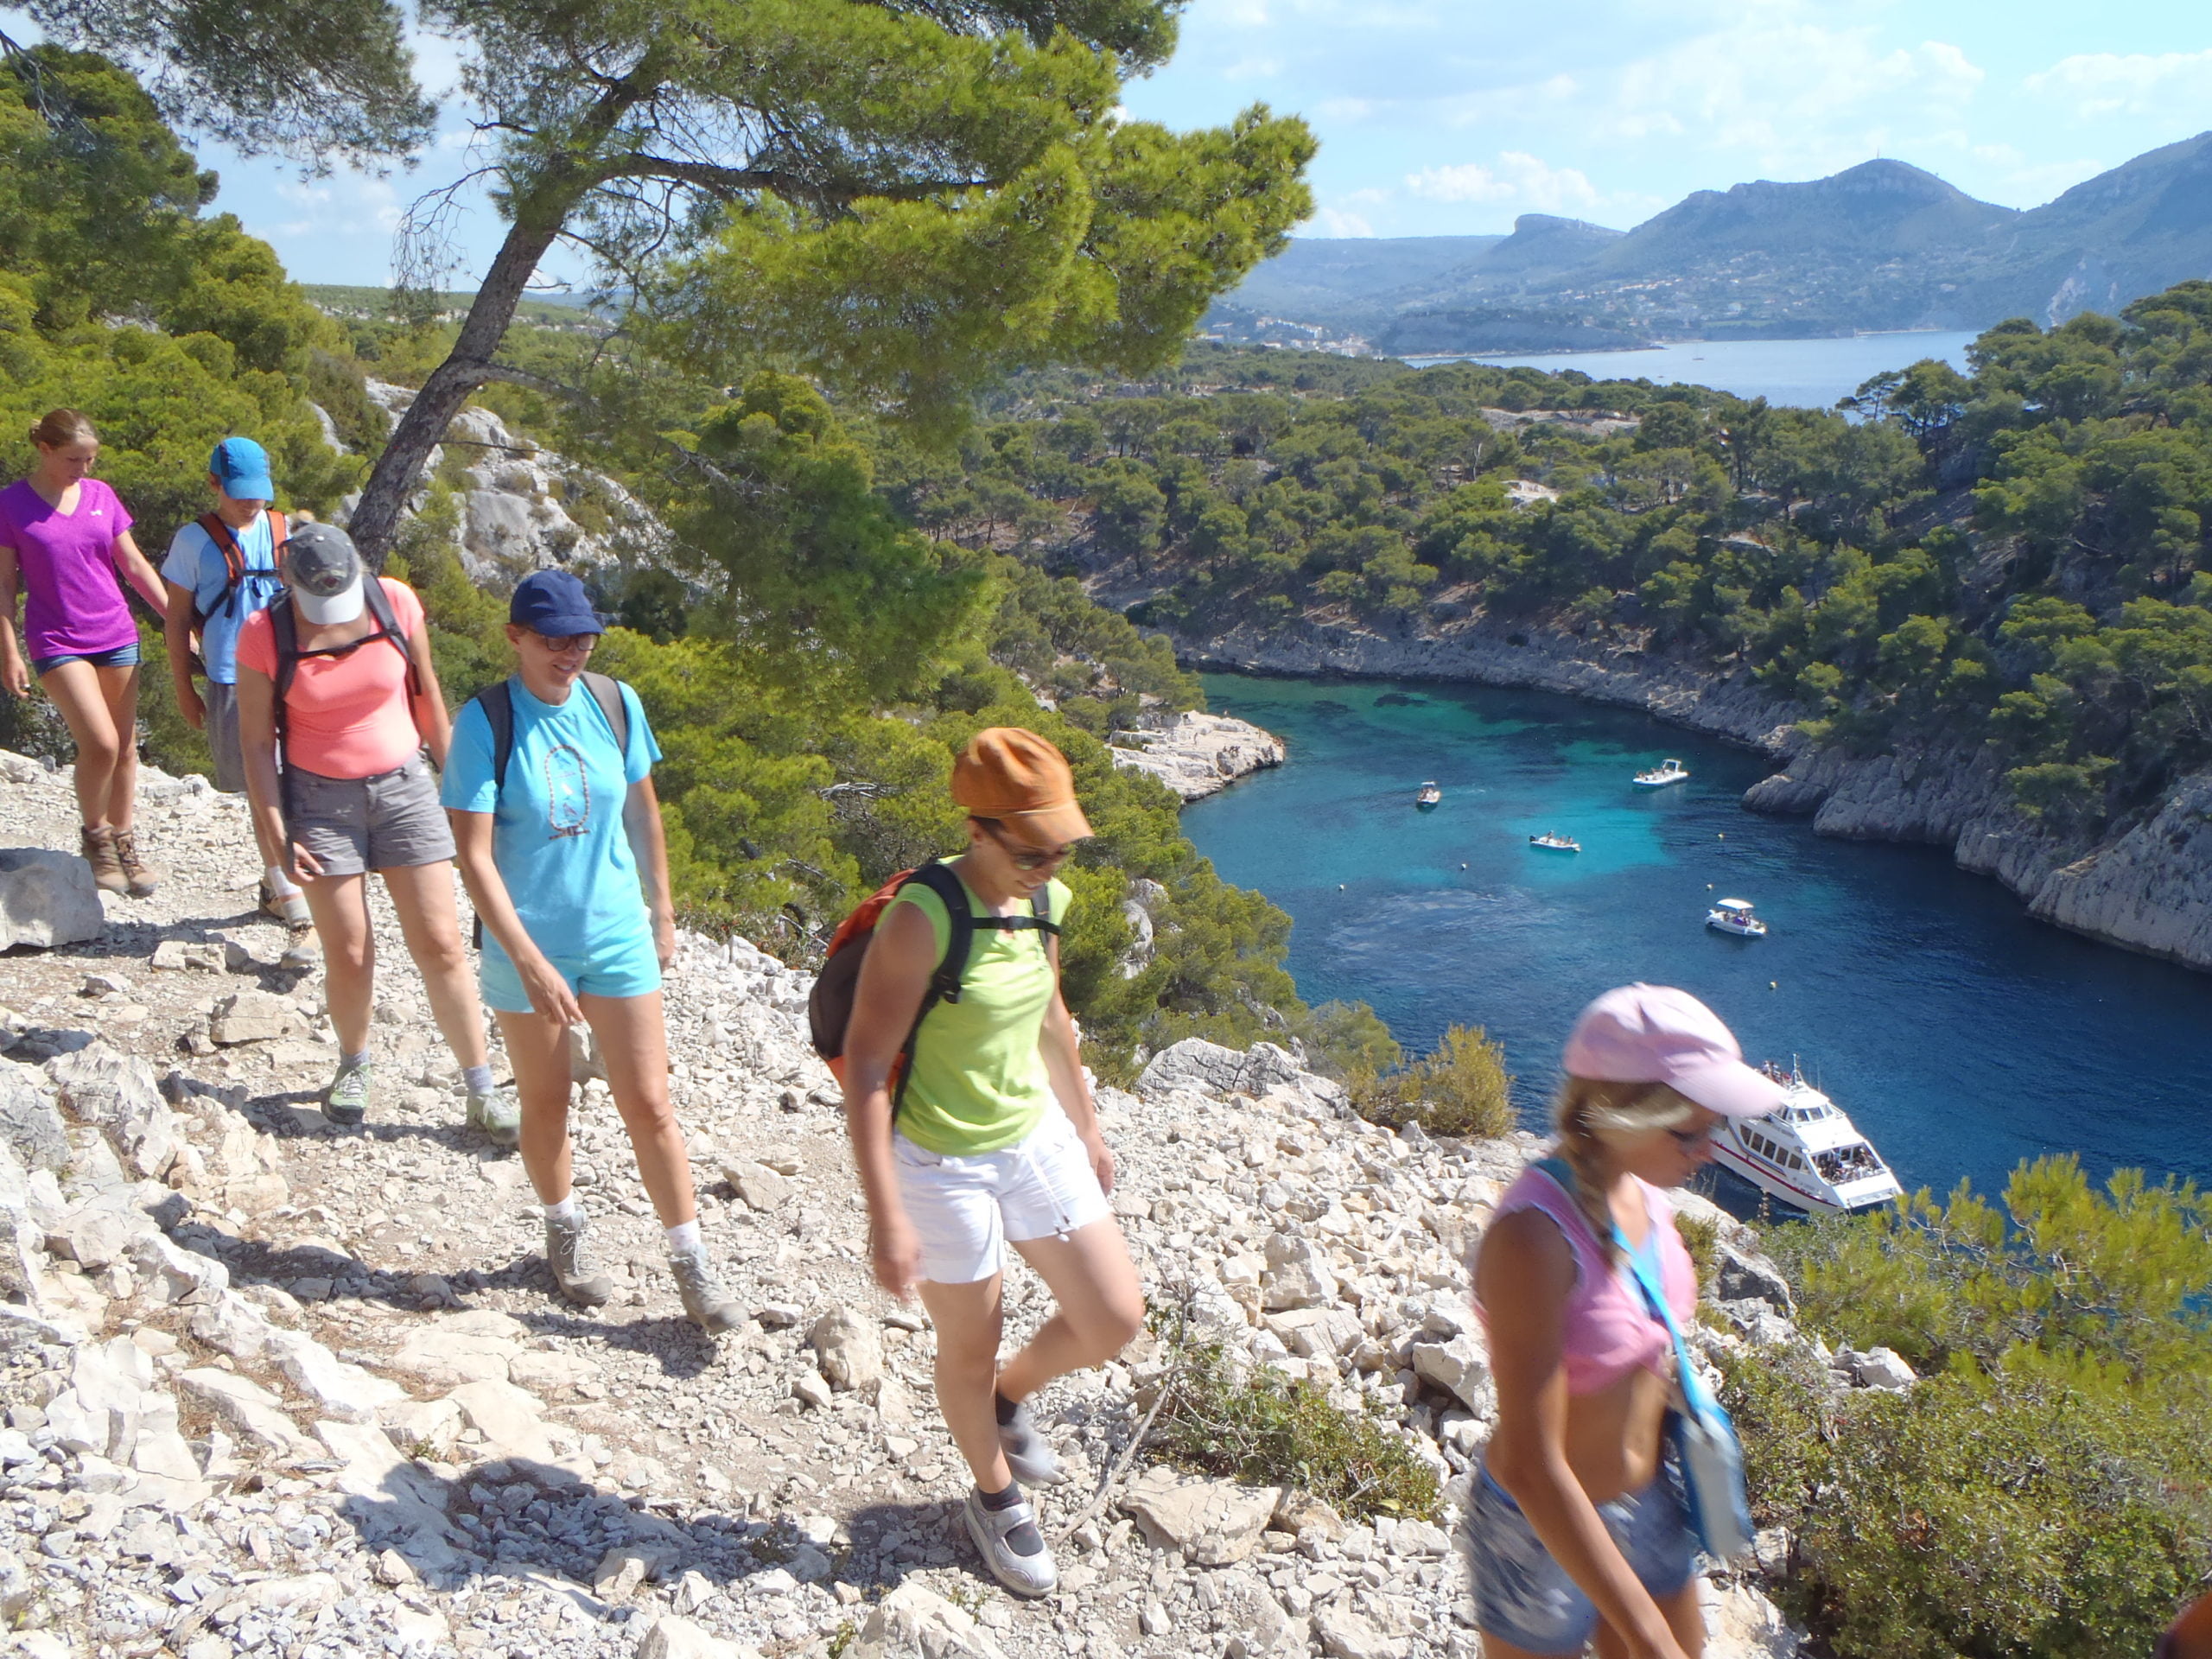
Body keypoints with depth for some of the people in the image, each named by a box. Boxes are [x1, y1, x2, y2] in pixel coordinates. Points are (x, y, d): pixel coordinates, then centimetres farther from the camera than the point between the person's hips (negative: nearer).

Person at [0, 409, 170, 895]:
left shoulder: (101, 495, 5)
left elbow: (134, 565, 11)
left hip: (117, 636, 4)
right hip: (57, 642, -4)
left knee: (125, 746, 6)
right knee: (100, 744, -16)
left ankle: (123, 842, 21)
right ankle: (94, 836, 8)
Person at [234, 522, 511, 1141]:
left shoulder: (395, 603, -7)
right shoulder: (264, 635, -11)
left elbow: (427, 697, 5)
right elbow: (256, 741, -4)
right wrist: (275, 834, -7)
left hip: (403, 787, 1)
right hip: (320, 799, -1)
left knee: (441, 946, -1)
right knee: (348, 956, 2)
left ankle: (482, 1093, 7)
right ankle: (354, 1067, 31)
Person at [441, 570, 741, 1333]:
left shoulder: (616, 703, -5)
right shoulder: (485, 723, -15)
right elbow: (474, 856, -18)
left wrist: (662, 912, 13)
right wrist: (529, 962, -23)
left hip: (617, 935, 2)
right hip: (526, 946, -2)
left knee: (648, 1105, 4)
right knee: (545, 1104, 15)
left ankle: (692, 1270, 15)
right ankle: (564, 1235, 39)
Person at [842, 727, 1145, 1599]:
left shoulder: (1042, 903, -3)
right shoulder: (923, 918, -25)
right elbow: (865, 1063, -23)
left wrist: (1086, 1126, 23)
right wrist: (885, 1213, -25)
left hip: (1036, 1137, 6)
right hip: (940, 1162, -6)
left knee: (1114, 1318, 7)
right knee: (970, 1347, 13)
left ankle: (1010, 1396, 38)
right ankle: (995, 1495, 41)